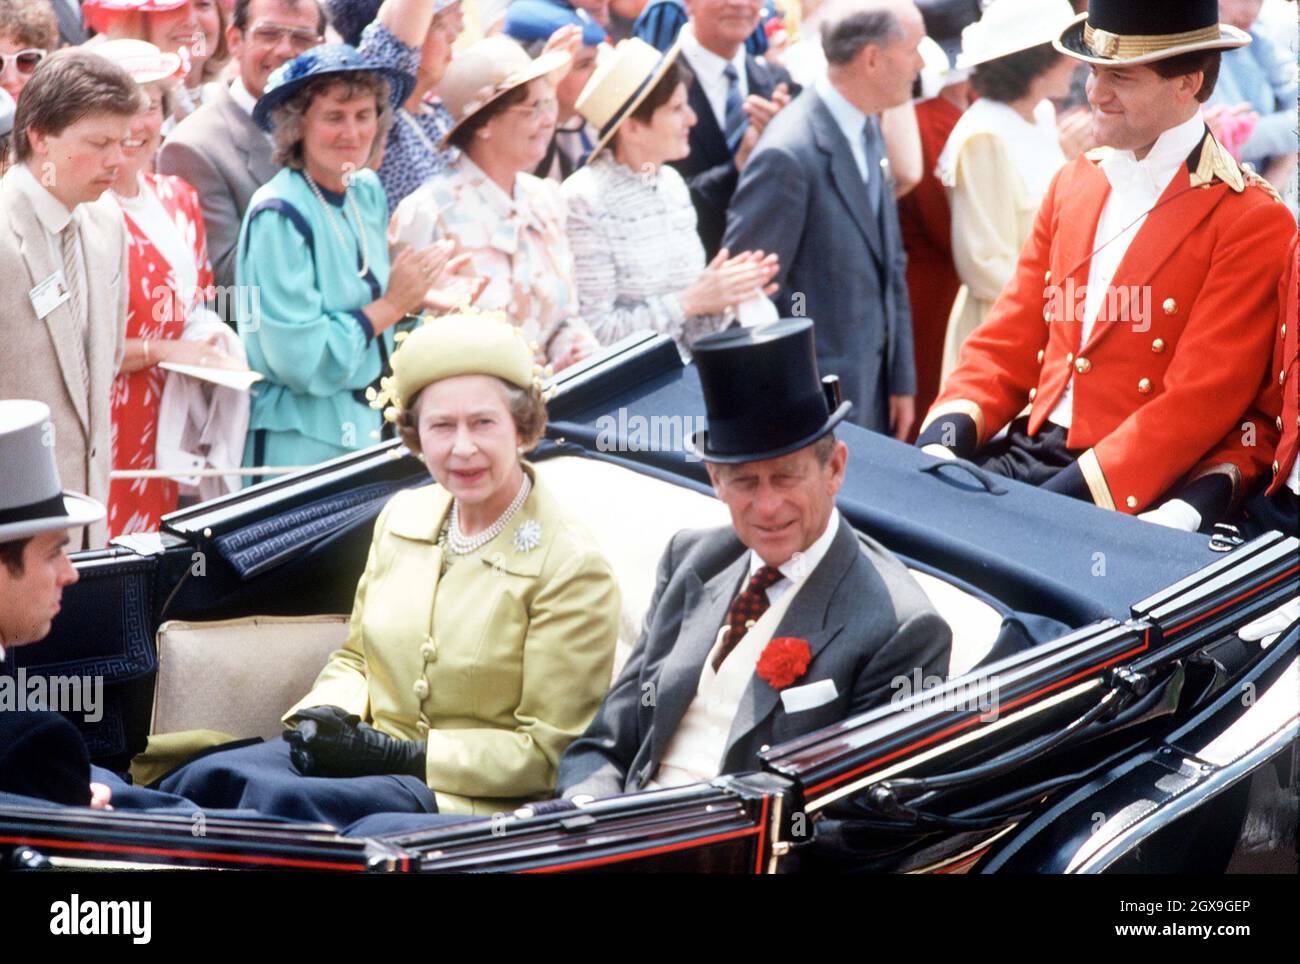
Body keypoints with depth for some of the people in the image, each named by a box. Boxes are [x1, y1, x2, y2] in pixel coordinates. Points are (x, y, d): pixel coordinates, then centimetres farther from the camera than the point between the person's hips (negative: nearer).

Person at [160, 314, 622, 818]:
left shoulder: (574, 569, -10)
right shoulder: (404, 516, 11)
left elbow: (547, 754, -10)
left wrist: (400, 757, -17)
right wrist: (325, 716, -2)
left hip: (466, 799, -6)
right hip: (369, 754, 6)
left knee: (276, 797, -32)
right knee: (205, 777, -24)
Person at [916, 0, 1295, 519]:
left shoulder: (1252, 223, -7)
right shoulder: (1073, 183, 14)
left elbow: (1197, 404, -13)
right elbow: (1008, 341, 14)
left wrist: (1068, 495, -21)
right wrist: (945, 434, -5)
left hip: (1127, 495, -6)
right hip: (1025, 448, 6)